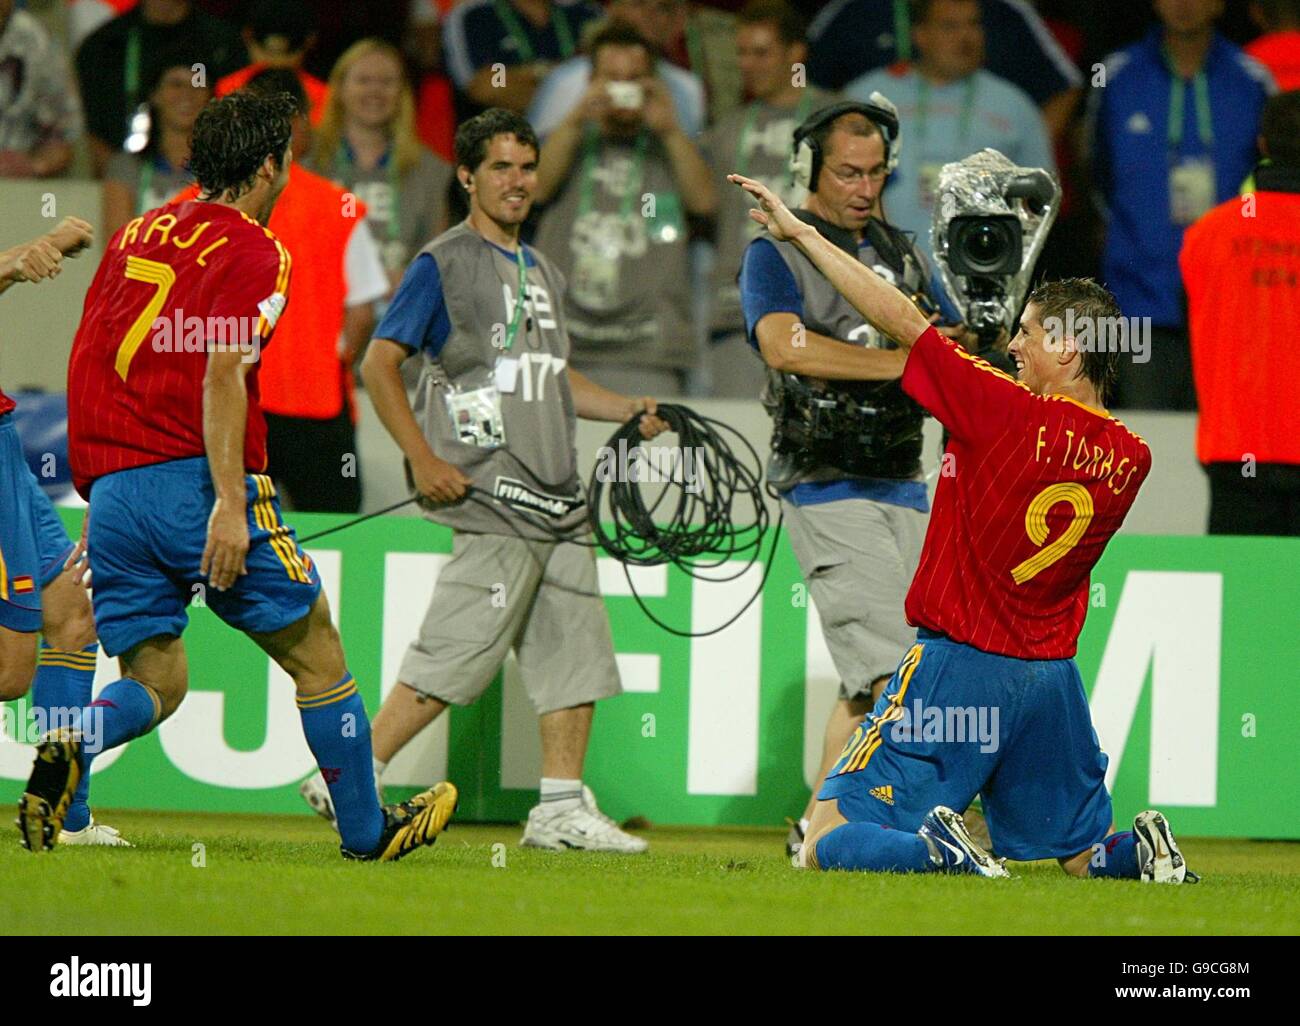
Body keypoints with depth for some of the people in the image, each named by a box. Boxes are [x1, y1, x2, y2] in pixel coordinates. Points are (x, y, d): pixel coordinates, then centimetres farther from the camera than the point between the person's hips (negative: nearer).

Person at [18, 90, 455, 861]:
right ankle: (369, 832, 19)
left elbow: (89, 362, 17)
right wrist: (228, 503, -22)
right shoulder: (253, 252, -4)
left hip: (110, 490, 6)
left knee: (155, 683, 8)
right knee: (317, 655, 10)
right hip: (195, 481, -6)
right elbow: (222, 372, -17)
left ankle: (75, 748, -23)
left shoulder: (136, 234, 16)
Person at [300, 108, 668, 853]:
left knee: (576, 652, 5)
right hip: (492, 502, -8)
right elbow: (380, 365, -7)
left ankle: (563, 808, 8)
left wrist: (629, 410, 14)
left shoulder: (542, 273, 20)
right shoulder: (444, 264, -4)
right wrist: (426, 460, -14)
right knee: (457, 653, -11)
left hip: (557, 499, 8)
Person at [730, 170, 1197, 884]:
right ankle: (1142, 850, -9)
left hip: (959, 660, -6)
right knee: (1087, 856, 21)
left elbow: (900, 321, -13)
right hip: (1053, 677, 6)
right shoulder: (1131, 459, -2)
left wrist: (800, 232, -6)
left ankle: (936, 847, -29)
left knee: (826, 846, -5)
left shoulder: (1009, 415, -17)